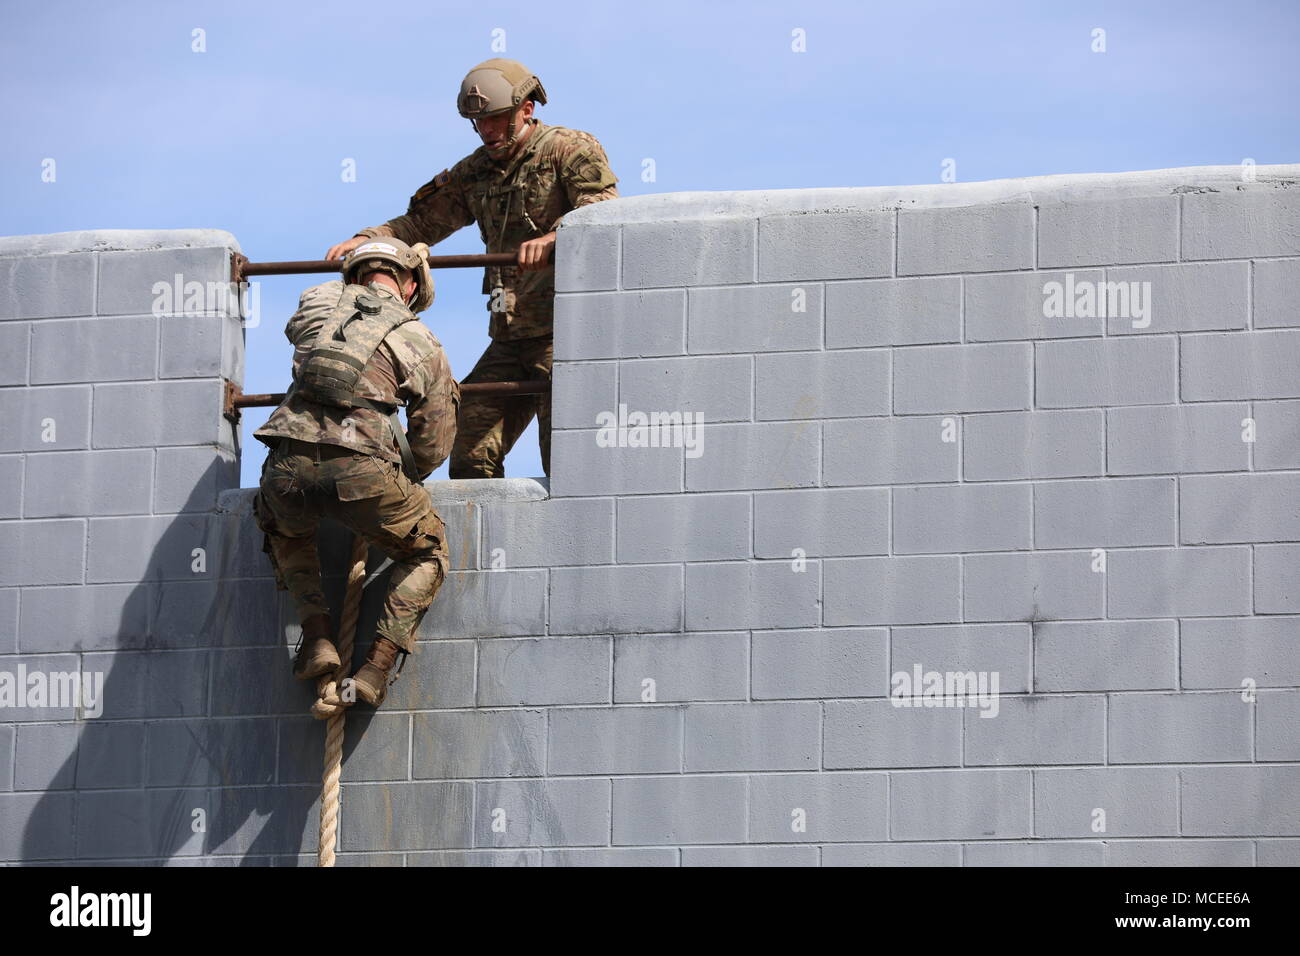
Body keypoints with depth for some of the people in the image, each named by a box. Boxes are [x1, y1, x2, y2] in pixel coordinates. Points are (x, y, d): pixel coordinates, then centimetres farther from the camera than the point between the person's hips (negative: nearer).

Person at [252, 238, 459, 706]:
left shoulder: (317, 302, 23)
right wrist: (400, 483, 42)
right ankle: (375, 669, 8)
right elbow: (432, 448, 22)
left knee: (286, 531, 37)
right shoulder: (426, 346, 20)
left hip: (289, 462, 2)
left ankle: (317, 636, 17)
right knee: (425, 553, 24)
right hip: (362, 465, -2)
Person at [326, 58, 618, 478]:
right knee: (469, 452, 3)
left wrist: (552, 239, -35)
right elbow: (422, 223, 23)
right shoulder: (476, 171, 17)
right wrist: (369, 238, 5)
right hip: (510, 337, 7)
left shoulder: (571, 150, -3)